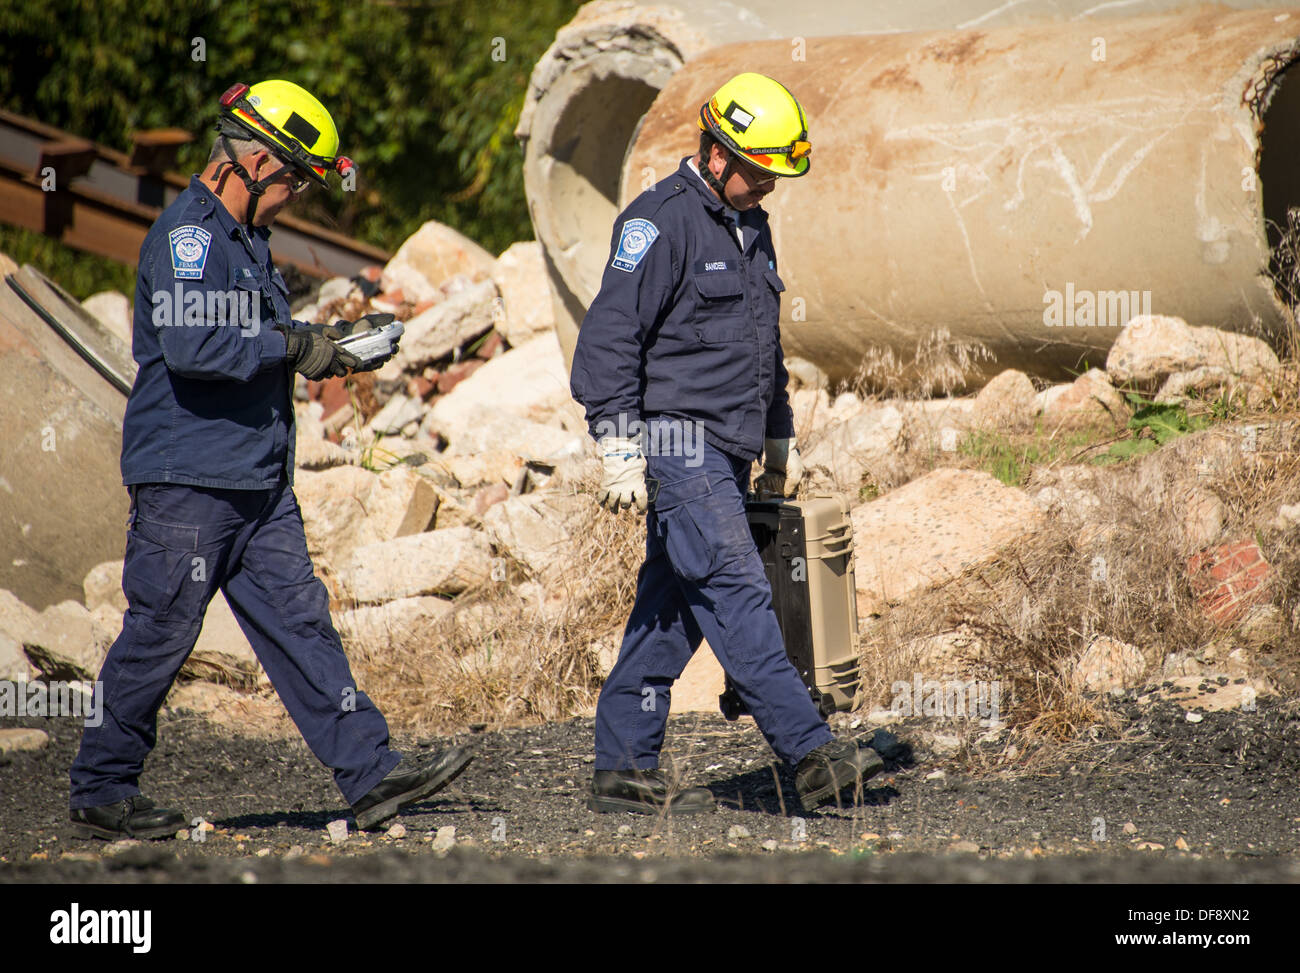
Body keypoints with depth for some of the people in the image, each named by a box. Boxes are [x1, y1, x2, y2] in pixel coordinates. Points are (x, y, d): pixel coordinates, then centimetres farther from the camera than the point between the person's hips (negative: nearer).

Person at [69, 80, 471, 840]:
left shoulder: (245, 238, 18)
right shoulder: (187, 235, -14)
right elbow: (192, 345, -28)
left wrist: (333, 342, 14)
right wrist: (296, 347, -20)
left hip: (259, 485, 9)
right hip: (187, 481, -9)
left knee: (300, 623, 5)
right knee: (159, 636, -1)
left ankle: (371, 774, 3)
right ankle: (101, 792, 10)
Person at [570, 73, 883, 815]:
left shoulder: (750, 228, 18)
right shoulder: (661, 223, -11)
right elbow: (609, 338, -15)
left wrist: (781, 440, 29)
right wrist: (620, 451, -19)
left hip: (724, 455, 9)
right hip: (679, 444, -9)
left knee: (672, 612, 8)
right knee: (738, 596, -13)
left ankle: (625, 770, 12)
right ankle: (812, 754, -17)